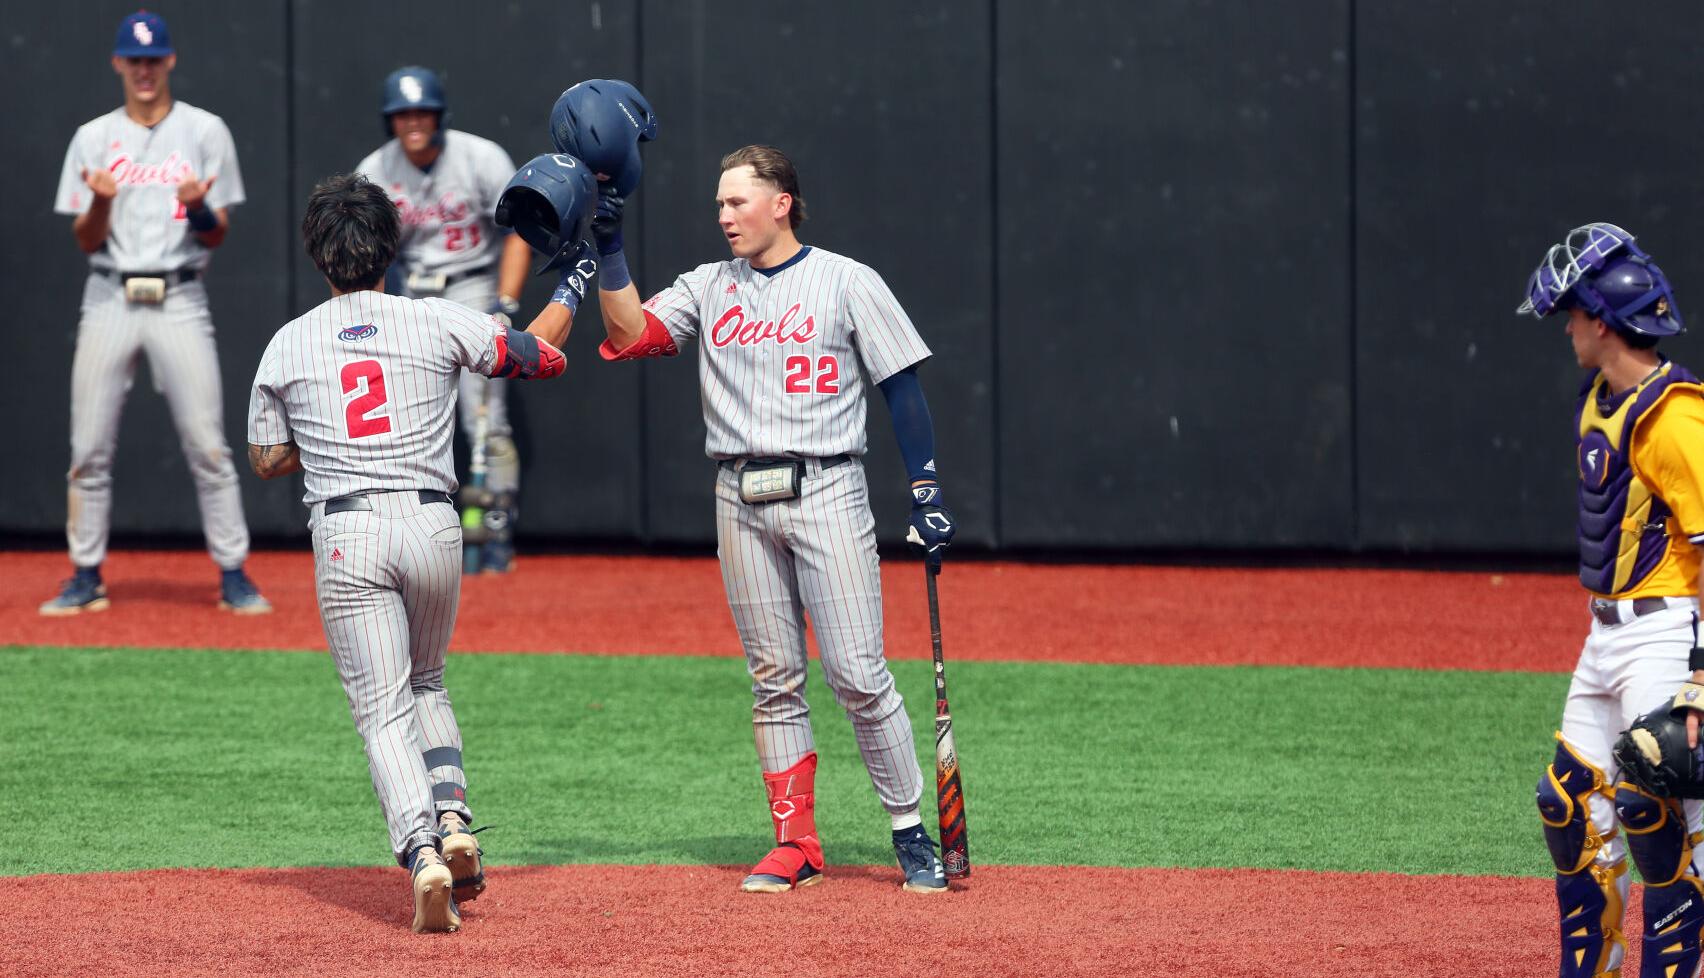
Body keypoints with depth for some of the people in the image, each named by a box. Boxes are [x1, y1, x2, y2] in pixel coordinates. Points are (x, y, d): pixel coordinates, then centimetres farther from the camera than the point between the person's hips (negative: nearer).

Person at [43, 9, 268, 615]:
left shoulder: (205, 132, 5)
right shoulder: (94, 138, 9)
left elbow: (218, 235, 5)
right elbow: (86, 241, 6)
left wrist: (198, 206, -17)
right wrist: (101, 201, -14)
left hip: (179, 300, -2)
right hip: (109, 299, 2)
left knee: (207, 446, -7)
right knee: (89, 448, 0)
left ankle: (233, 577, -2)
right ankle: (86, 579, 9)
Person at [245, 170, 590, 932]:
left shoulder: (288, 345, 4)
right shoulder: (437, 322, 1)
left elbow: (265, 460, 11)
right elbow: (536, 351, 10)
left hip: (346, 536, -1)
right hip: (430, 523, 1)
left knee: (383, 709, -3)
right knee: (425, 683, 24)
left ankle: (421, 851, -23)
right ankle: (452, 817, 4)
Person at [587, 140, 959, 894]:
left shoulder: (847, 283, 1)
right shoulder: (708, 288, 13)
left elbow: (902, 387, 0)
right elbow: (630, 334, 0)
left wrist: (926, 491, -6)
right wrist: (609, 250, -7)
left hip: (825, 490, -4)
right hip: (741, 501, 4)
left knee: (859, 677, -9)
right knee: (774, 681, 6)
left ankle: (911, 835, -1)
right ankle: (796, 843, 10)